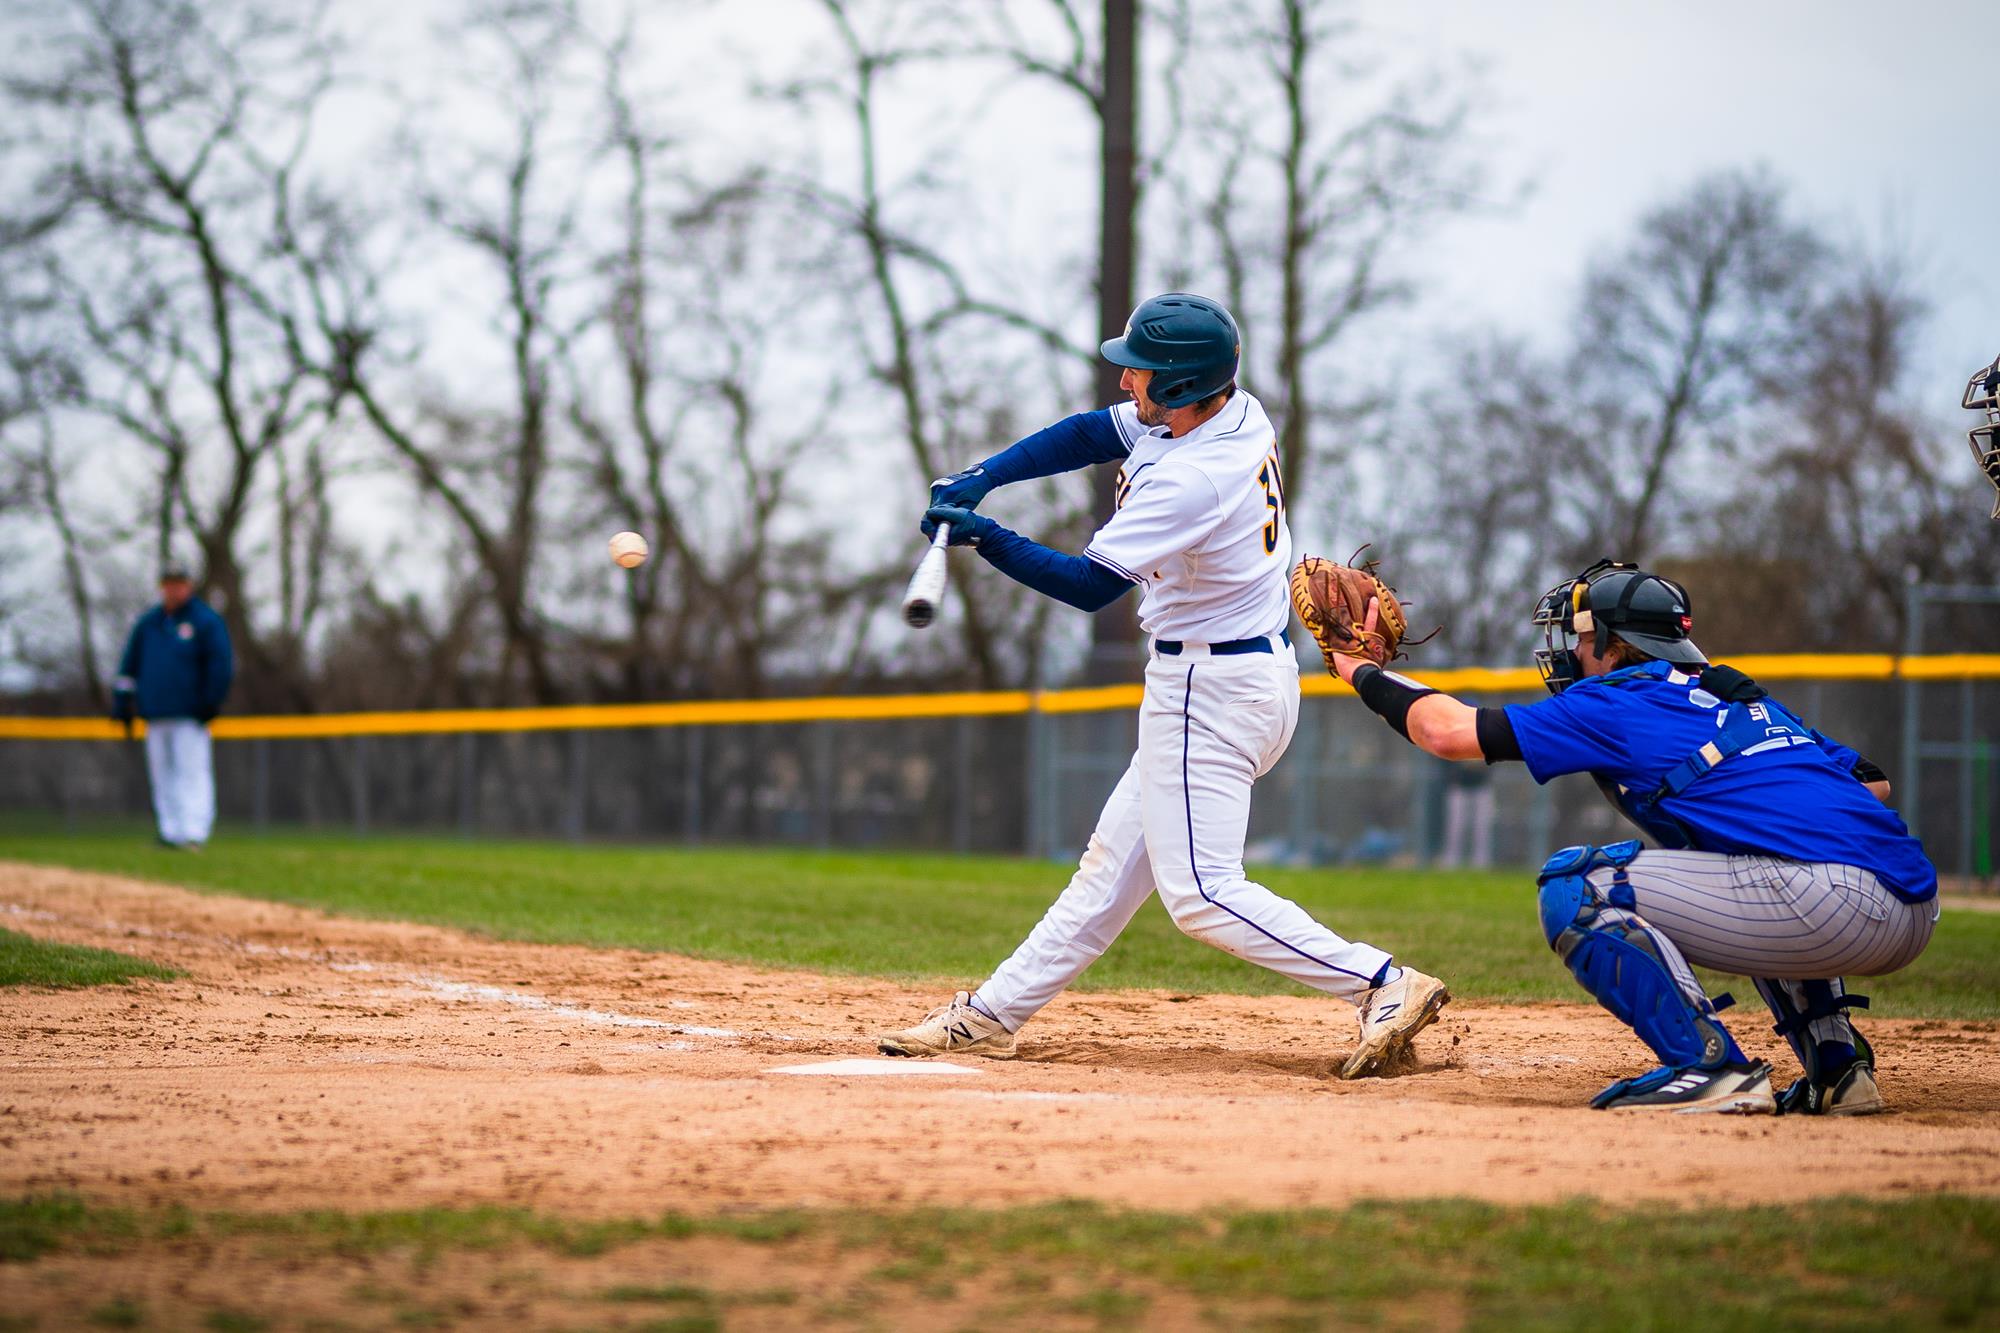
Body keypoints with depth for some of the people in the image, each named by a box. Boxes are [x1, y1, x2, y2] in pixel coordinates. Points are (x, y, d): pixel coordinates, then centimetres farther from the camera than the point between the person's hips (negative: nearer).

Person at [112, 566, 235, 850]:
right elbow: (129, 665, 18)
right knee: (161, 773, 6)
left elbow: (222, 664, -5)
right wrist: (122, 705, 11)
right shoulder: (148, 623, 14)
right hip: (155, 715, 6)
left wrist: (211, 703, -10)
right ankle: (171, 831, 10)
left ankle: (193, 834, -15)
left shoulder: (206, 621, -1)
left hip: (190, 715, -6)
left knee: (192, 771, -11)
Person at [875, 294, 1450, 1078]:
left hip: (1209, 690, -10)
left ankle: (1382, 985, -15)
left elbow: (1090, 587, -22)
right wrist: (981, 478, 1)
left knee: (1202, 893, -10)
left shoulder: (1191, 479, -26)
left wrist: (985, 538, -17)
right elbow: (1091, 433, 11)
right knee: (1115, 860, 15)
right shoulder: (1238, 414, 3)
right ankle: (993, 1014, 23)